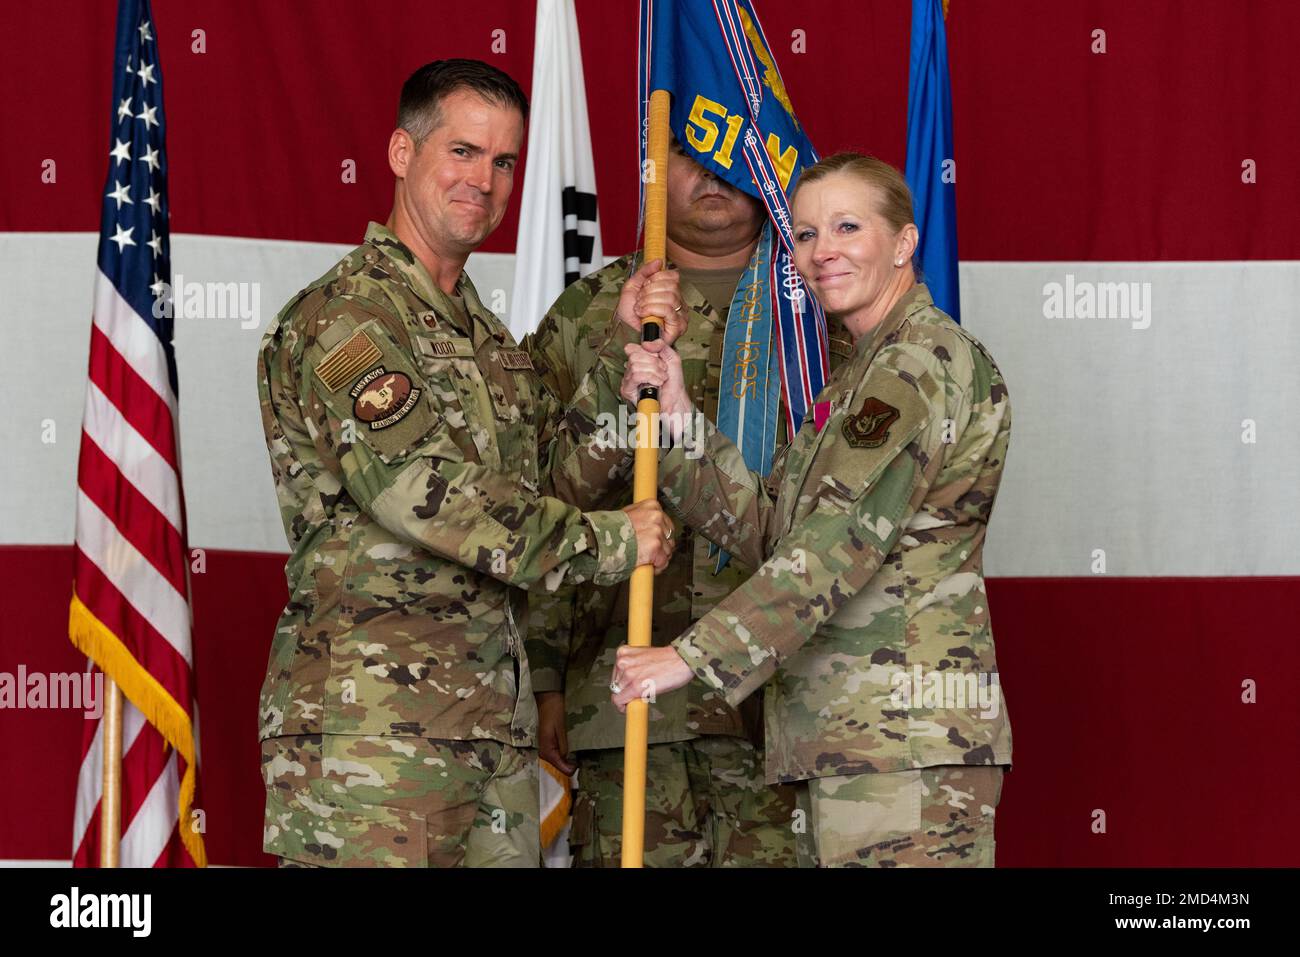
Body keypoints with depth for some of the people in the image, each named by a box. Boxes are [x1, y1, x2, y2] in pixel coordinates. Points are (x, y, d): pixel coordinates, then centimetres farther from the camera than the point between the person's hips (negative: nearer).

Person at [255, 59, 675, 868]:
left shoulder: (486, 332, 22)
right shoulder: (343, 317, -9)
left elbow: (558, 470, 16)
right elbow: (422, 492, -20)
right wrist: (610, 542, -12)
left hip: (496, 716, 8)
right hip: (376, 717, -8)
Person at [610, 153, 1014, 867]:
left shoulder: (923, 360, -8)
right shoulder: (863, 375, 24)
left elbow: (845, 536, -18)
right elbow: (769, 527, 15)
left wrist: (695, 653, -21)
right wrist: (676, 414, 4)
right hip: (849, 733, 9)